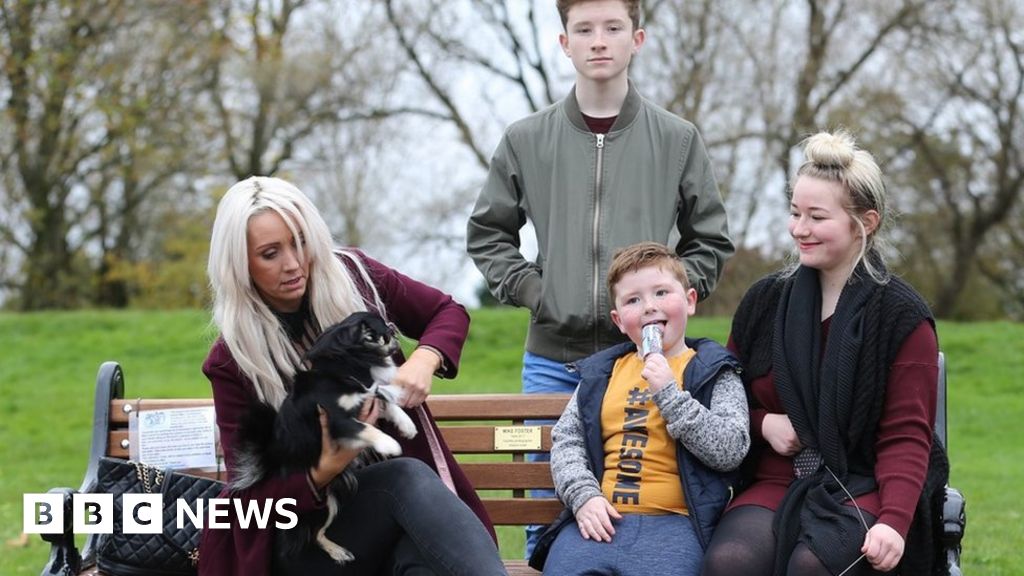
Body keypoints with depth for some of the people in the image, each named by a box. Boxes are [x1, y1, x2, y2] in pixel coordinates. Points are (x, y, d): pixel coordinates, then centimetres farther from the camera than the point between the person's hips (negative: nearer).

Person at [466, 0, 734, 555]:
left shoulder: (678, 139, 4)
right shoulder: (526, 140, 5)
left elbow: (710, 242, 10)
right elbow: (487, 234, 13)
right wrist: (529, 290, 0)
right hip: (552, 358, 1)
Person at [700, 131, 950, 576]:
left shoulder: (902, 316, -1)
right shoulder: (764, 302, 11)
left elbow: (906, 436, -6)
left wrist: (894, 521, -23)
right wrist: (762, 423, -1)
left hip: (862, 489, -3)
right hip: (776, 484, 3)